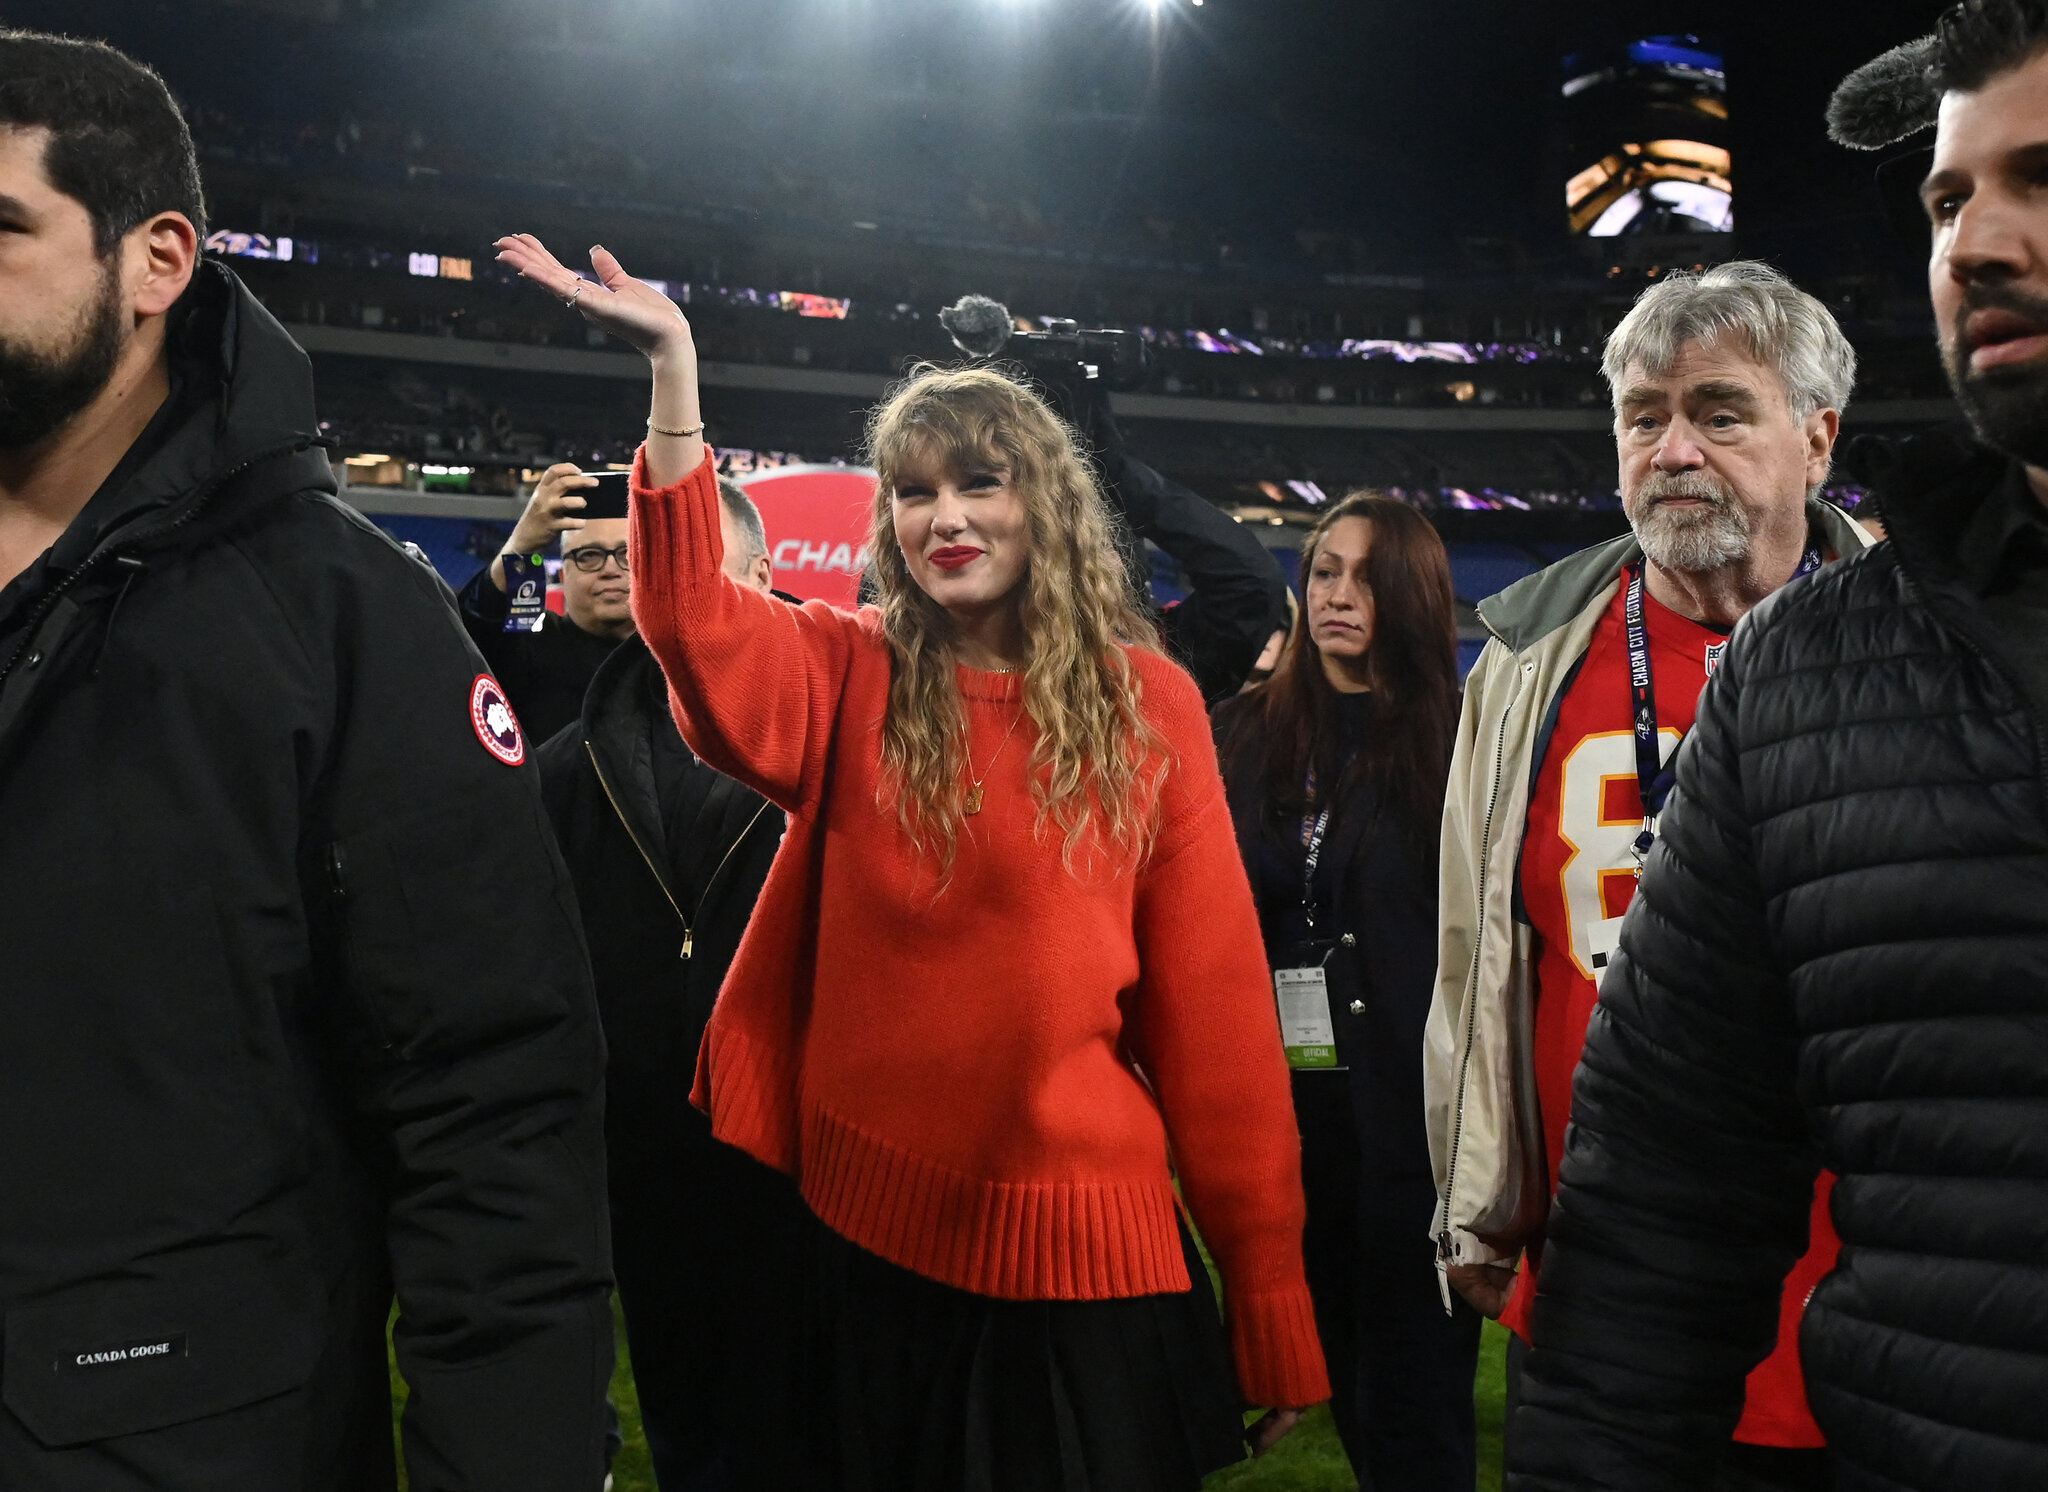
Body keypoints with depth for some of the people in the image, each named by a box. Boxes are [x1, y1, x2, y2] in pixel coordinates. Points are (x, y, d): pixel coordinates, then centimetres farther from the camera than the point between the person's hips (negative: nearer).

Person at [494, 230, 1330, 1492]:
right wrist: (675, 370, -27)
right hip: (868, 1241, 1)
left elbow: (1213, 1000, -2)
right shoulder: (850, 676, 3)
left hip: (1080, 1246, -1)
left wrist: (1270, 1294, -2)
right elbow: (699, 631, -20)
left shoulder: (1149, 703, -1)